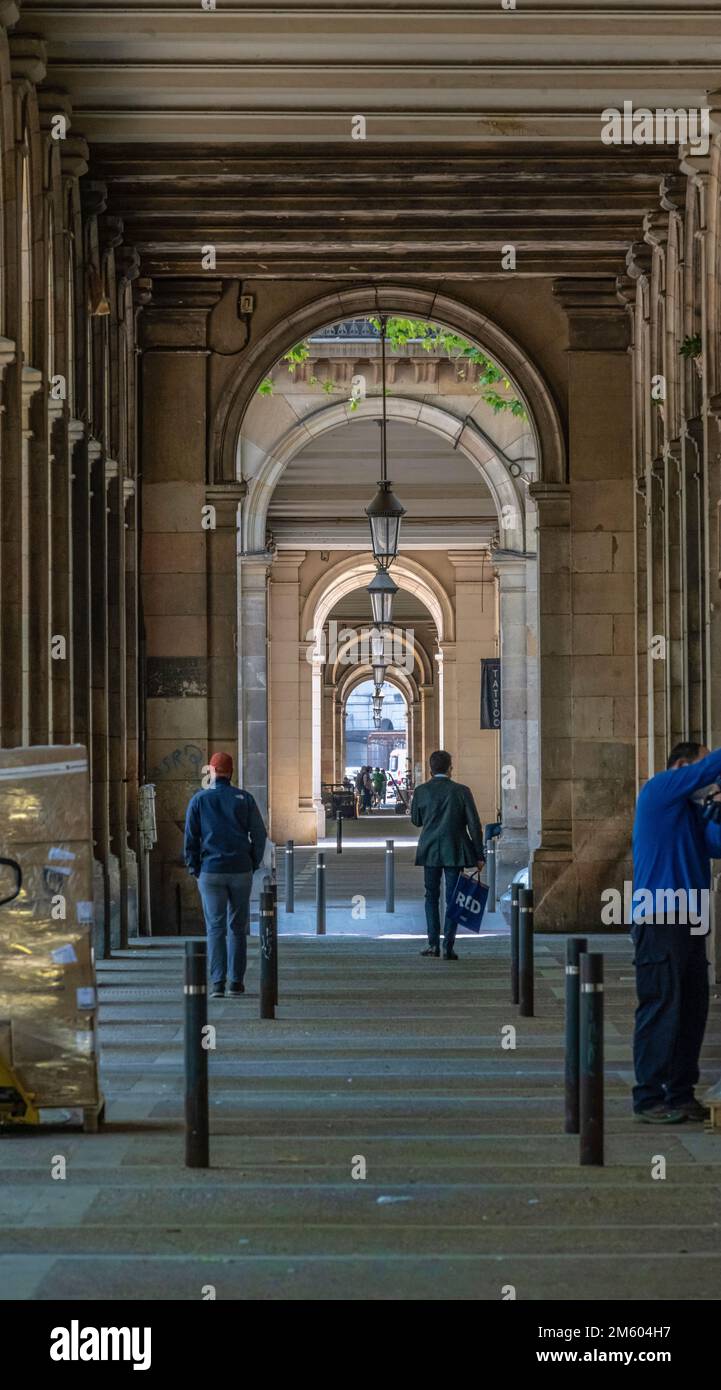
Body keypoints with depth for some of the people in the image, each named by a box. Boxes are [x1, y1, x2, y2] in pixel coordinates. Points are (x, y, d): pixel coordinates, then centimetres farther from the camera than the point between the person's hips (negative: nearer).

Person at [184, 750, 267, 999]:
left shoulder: (199, 799, 0)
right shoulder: (244, 799, 2)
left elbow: (190, 837, 0)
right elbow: (259, 834, 1)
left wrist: (194, 868, 8)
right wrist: (253, 864, 11)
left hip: (211, 871, -1)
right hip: (241, 871, 1)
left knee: (215, 927, -1)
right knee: (237, 928, 10)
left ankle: (217, 983, -11)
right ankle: (236, 983, 8)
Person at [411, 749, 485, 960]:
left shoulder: (421, 791, -3)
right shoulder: (461, 791, -6)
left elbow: (415, 820, 8)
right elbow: (474, 825, -5)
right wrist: (479, 856, 0)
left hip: (430, 851, 1)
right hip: (455, 853, -1)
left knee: (431, 896, 15)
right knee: (452, 899, 4)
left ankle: (433, 943, 9)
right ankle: (448, 947, -1)